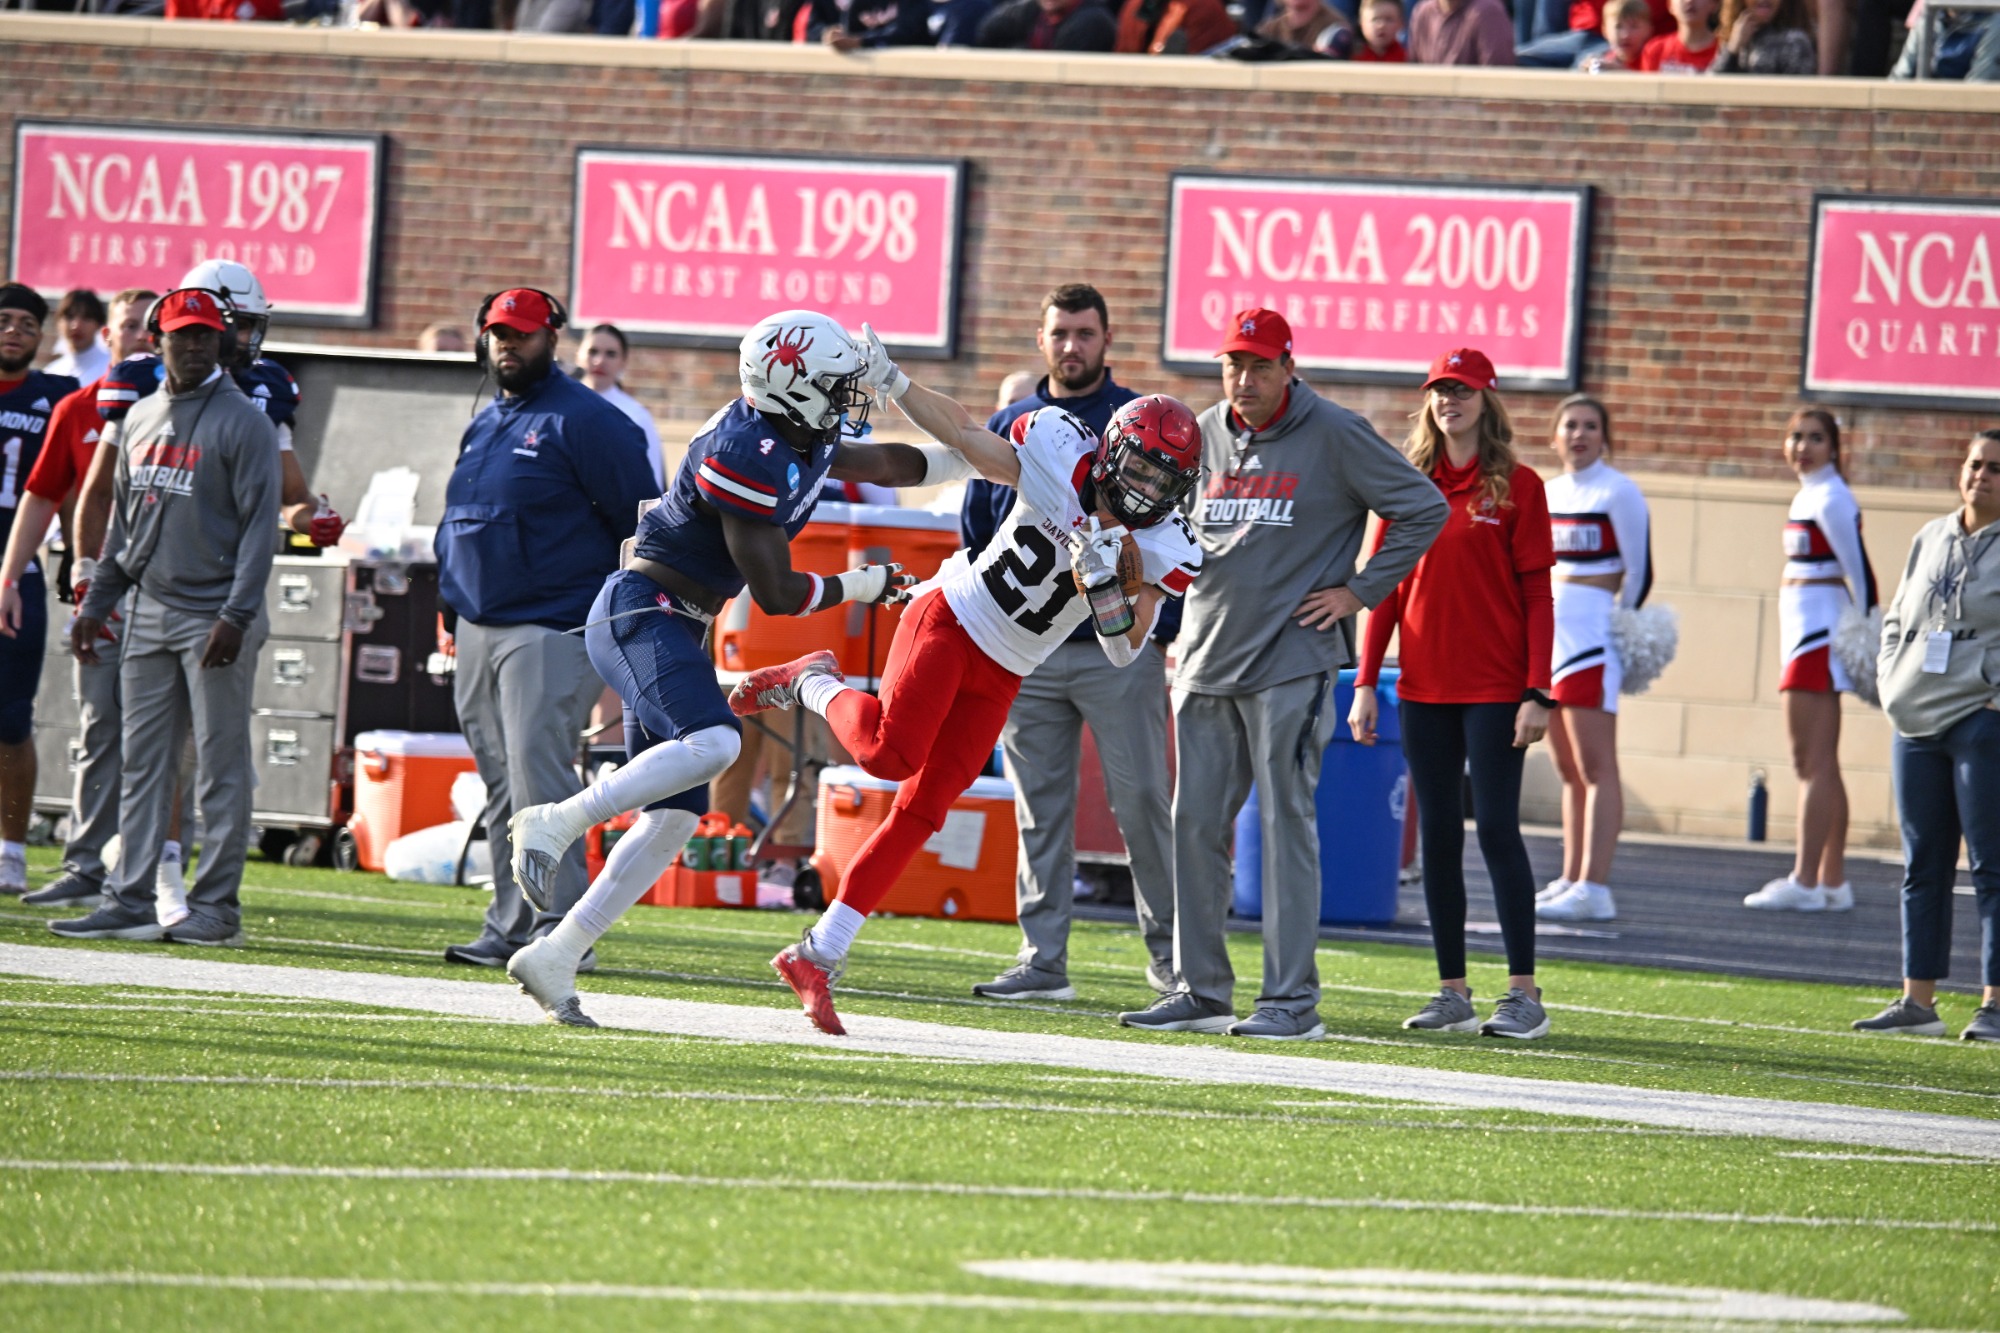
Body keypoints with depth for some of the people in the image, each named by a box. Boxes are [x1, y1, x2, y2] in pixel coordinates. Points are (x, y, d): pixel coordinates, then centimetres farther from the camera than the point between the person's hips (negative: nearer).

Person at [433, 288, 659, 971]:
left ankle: (558, 929, -13)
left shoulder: (586, 422, -7)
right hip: (479, 633, 8)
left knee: (538, 779, -14)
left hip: (550, 631, -8)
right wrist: (452, 613, 21)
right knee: (502, 788, 9)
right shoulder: (484, 426, 18)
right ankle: (509, 926, 12)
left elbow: (641, 525, -8)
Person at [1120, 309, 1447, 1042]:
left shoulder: (1334, 435, -5)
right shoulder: (1205, 436, 11)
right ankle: (1200, 988, 14)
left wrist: (1360, 591, -7)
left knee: (1286, 822, -7)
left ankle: (1292, 996, -5)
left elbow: (1423, 508, -4)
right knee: (1196, 823, 6)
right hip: (1207, 662, 6)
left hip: (1291, 662, -6)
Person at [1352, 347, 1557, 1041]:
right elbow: (1385, 587, 12)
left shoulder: (1516, 486, -2)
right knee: (1437, 834, 5)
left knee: (1497, 828, -7)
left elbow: (1537, 595, -4)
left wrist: (1538, 692, -11)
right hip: (1424, 689, 4)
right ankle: (1452, 993, 10)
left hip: (1494, 690, -4)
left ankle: (1524, 993, -5)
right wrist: (1366, 681, 5)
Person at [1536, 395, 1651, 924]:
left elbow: (1639, 572, -4)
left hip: (1592, 639, -8)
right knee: (1569, 770, 11)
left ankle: (1593, 888, -16)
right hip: (1549, 636, 8)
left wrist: (1616, 624, 1)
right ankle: (1571, 879, 16)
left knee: (1595, 766, -11)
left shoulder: (1617, 493, -6)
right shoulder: (1550, 492, 14)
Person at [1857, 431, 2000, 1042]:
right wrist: (1893, 686, 10)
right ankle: (1917, 1000, 13)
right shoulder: (1931, 540, 15)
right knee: (1923, 867, 8)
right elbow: (1897, 622, 23)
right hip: (1919, 727, 6)